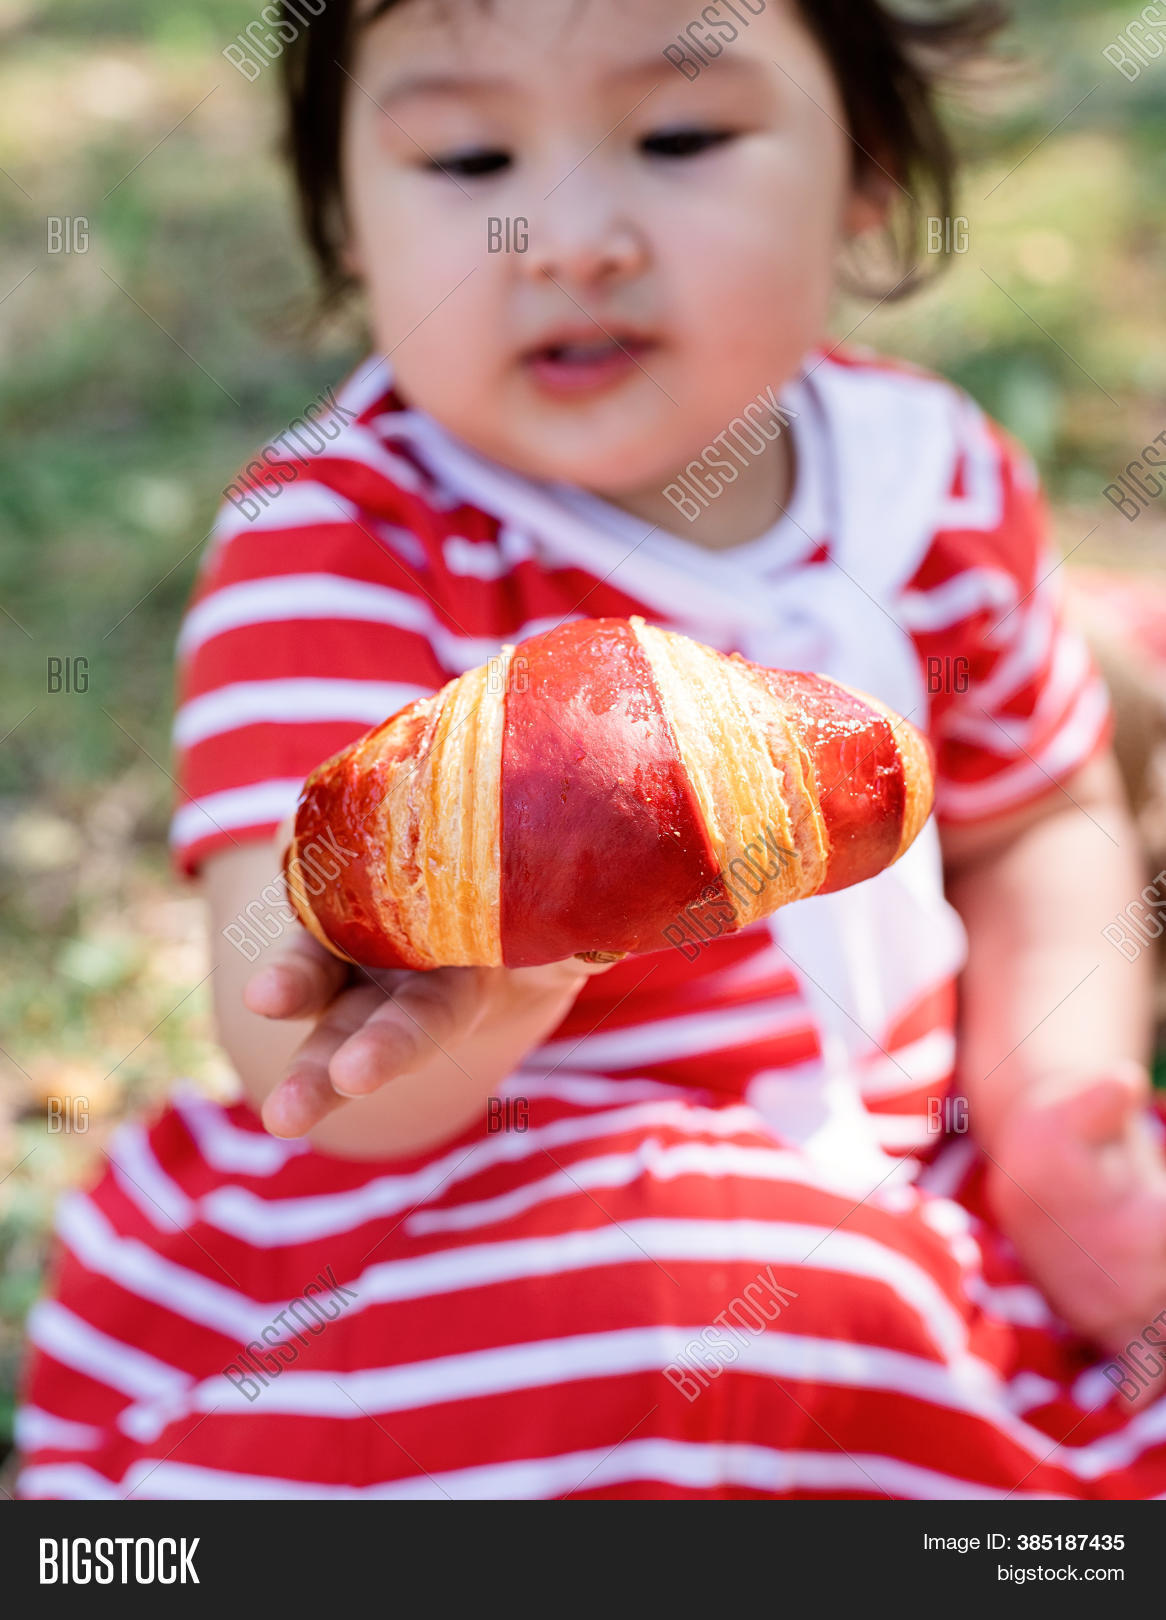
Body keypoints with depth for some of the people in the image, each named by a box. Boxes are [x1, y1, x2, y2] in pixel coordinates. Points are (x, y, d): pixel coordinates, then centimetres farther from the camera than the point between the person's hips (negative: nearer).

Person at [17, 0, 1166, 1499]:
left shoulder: (932, 480, -1)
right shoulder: (332, 545, -15)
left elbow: (1036, 826, 14)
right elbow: (312, 1073, -25)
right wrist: (475, 960, -49)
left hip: (911, 1181, 6)